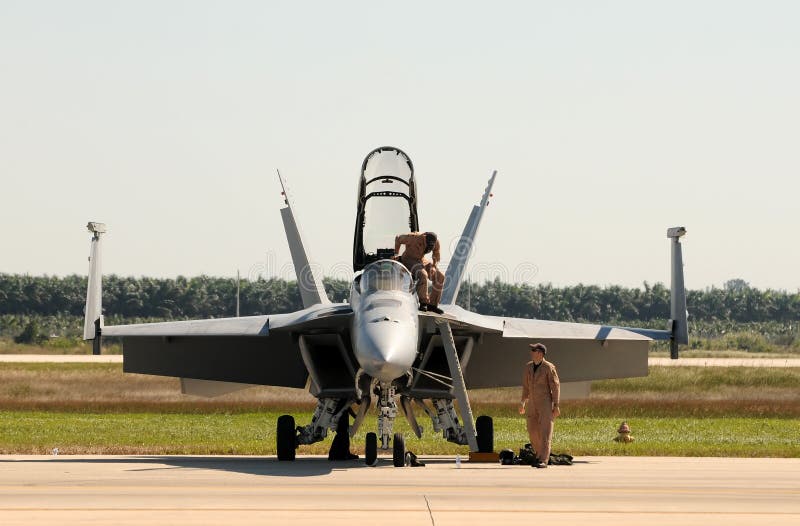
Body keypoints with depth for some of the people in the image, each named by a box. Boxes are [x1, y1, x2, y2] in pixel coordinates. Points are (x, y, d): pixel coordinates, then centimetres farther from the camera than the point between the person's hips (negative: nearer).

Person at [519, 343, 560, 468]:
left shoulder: (549, 367, -10)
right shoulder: (528, 366, 8)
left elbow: (556, 386, -9)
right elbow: (526, 385, 17)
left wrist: (556, 406, -13)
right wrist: (522, 403, 17)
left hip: (546, 403, -6)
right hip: (532, 404, 6)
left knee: (545, 432, -10)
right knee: (533, 432, 7)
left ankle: (543, 460, -11)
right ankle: (540, 455, 24)